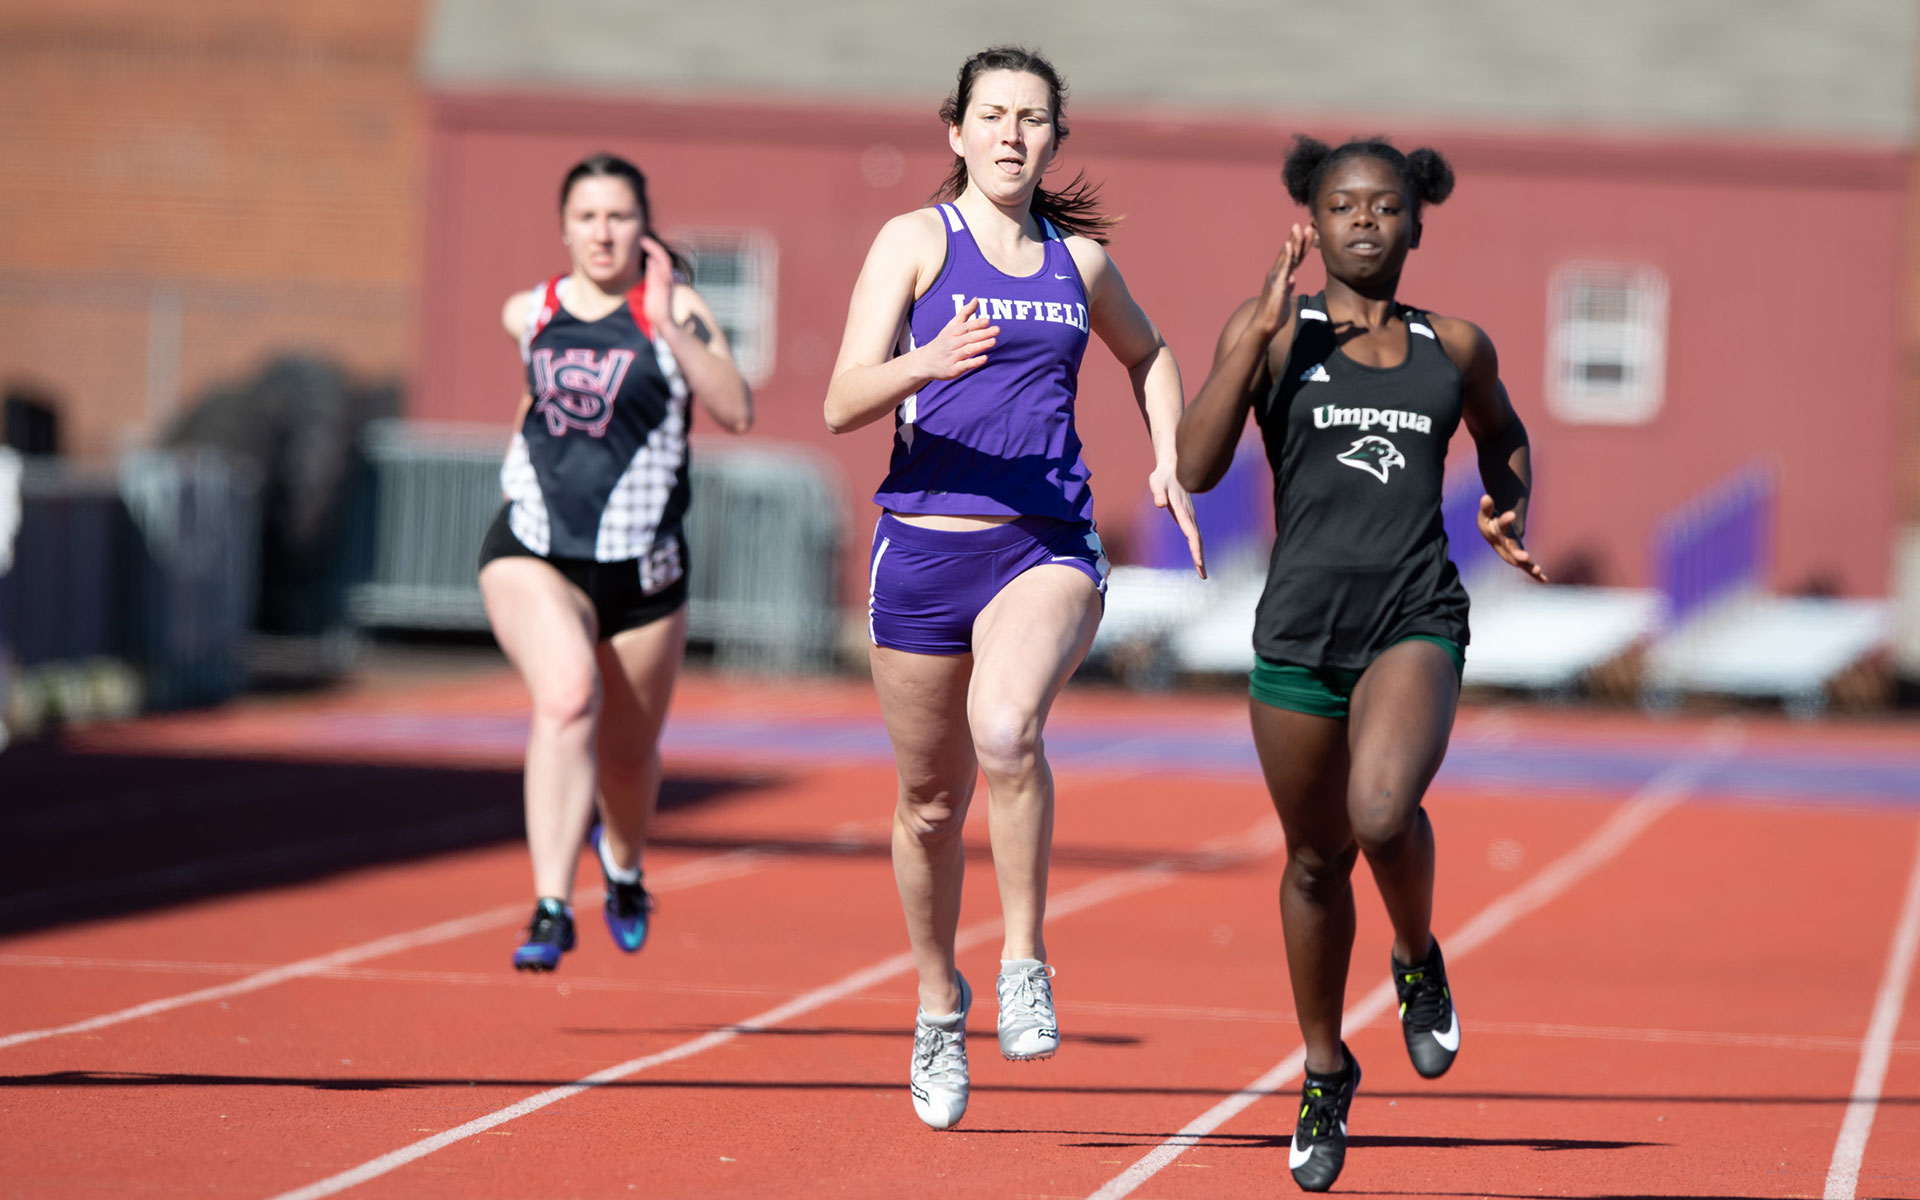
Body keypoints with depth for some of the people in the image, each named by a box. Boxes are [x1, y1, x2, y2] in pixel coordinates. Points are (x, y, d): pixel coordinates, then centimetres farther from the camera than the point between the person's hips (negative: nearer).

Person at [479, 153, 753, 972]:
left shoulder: (672, 311, -5)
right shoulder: (528, 314, 6)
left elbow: (737, 412, -21)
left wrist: (671, 327, -28)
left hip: (640, 565, 0)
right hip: (533, 553, 0)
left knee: (628, 752, 13)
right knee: (567, 696, -28)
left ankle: (623, 862, 50)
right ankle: (551, 908, -33)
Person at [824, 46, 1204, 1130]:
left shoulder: (1079, 258, 11)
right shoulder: (917, 240, 1)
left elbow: (1148, 356, 32)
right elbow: (844, 404, -9)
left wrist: (1172, 461, 17)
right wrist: (925, 364, -29)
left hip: (1049, 549, 0)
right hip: (925, 544, 0)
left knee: (1006, 727, -30)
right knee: (932, 801, 10)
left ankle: (1025, 964, -17)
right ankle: (940, 1008, 33)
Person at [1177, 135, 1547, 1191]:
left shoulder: (1455, 348, 9)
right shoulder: (1272, 332, 2)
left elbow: (1503, 435, 30)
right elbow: (1196, 467, -11)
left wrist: (1510, 513, 11)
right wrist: (1261, 332, -16)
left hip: (1416, 625, -1)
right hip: (1299, 627, 1)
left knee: (1382, 813, -28)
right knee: (1315, 859, 11)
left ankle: (1419, 961, 5)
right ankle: (1325, 1076, 32)